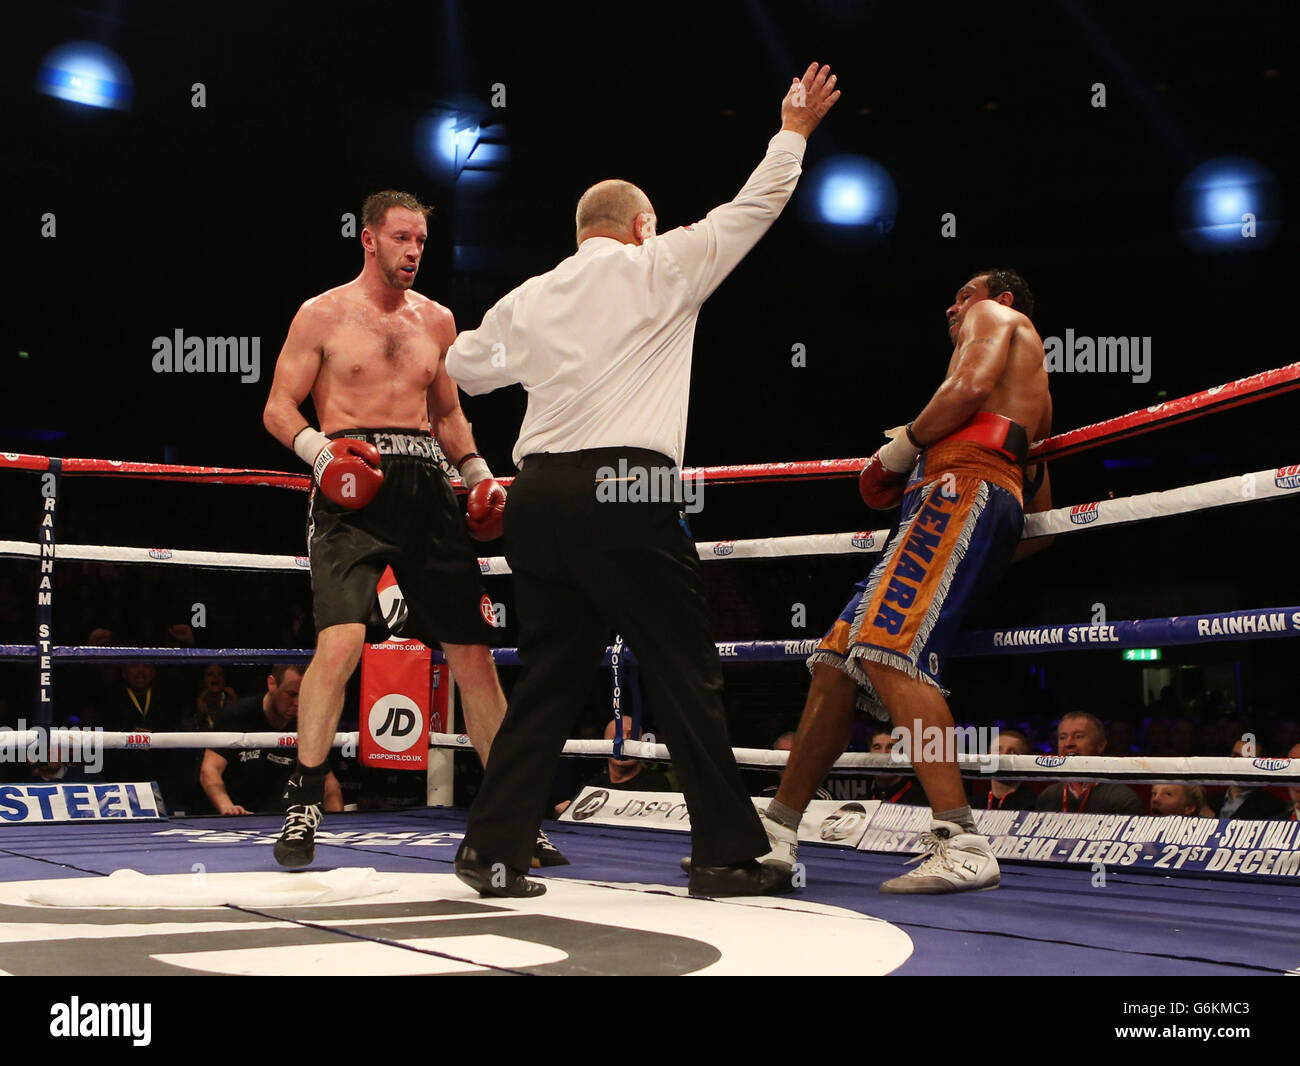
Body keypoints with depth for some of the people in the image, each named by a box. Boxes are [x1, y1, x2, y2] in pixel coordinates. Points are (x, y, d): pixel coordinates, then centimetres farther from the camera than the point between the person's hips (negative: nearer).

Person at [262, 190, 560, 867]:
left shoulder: (437, 321, 18)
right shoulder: (323, 315, 5)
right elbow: (279, 408, 4)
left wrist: (479, 475, 14)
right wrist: (318, 448, -16)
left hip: (425, 484, 5)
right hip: (352, 487, -4)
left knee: (472, 648, 3)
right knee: (341, 640, -23)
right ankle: (304, 803, -9)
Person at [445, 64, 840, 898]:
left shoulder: (531, 298, 17)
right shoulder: (661, 266, 5)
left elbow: (464, 367, 29)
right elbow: (754, 208, 11)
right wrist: (794, 132, 25)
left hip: (538, 494, 5)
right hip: (625, 493, -5)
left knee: (550, 678, 12)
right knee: (689, 678, 2)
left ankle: (493, 851, 9)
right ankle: (728, 853, 6)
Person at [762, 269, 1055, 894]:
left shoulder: (996, 315, 16)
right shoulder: (1033, 392, 39)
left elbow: (971, 385, -8)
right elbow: (1042, 518, 32)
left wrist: (906, 442, 0)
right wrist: (985, 572, 30)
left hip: (964, 490, -10)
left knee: (888, 651, -27)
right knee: (836, 663, 6)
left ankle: (959, 843, -36)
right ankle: (776, 832, 7)